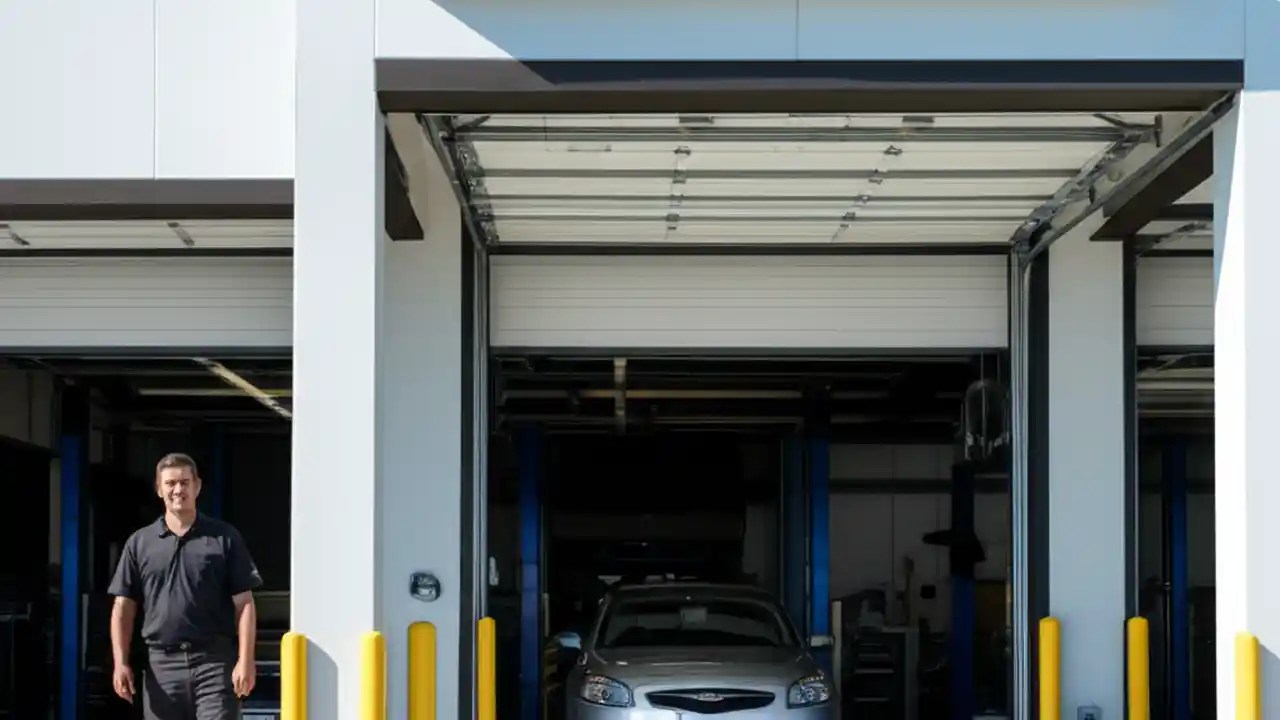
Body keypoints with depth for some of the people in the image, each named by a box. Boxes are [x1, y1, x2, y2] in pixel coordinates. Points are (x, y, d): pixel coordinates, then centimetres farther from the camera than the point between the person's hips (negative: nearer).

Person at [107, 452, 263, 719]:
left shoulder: (225, 538, 5)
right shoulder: (139, 543, 11)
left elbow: (244, 604, 1)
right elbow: (123, 607, 10)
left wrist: (245, 660, -8)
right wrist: (120, 663, 0)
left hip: (214, 662, -2)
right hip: (162, 665, 3)